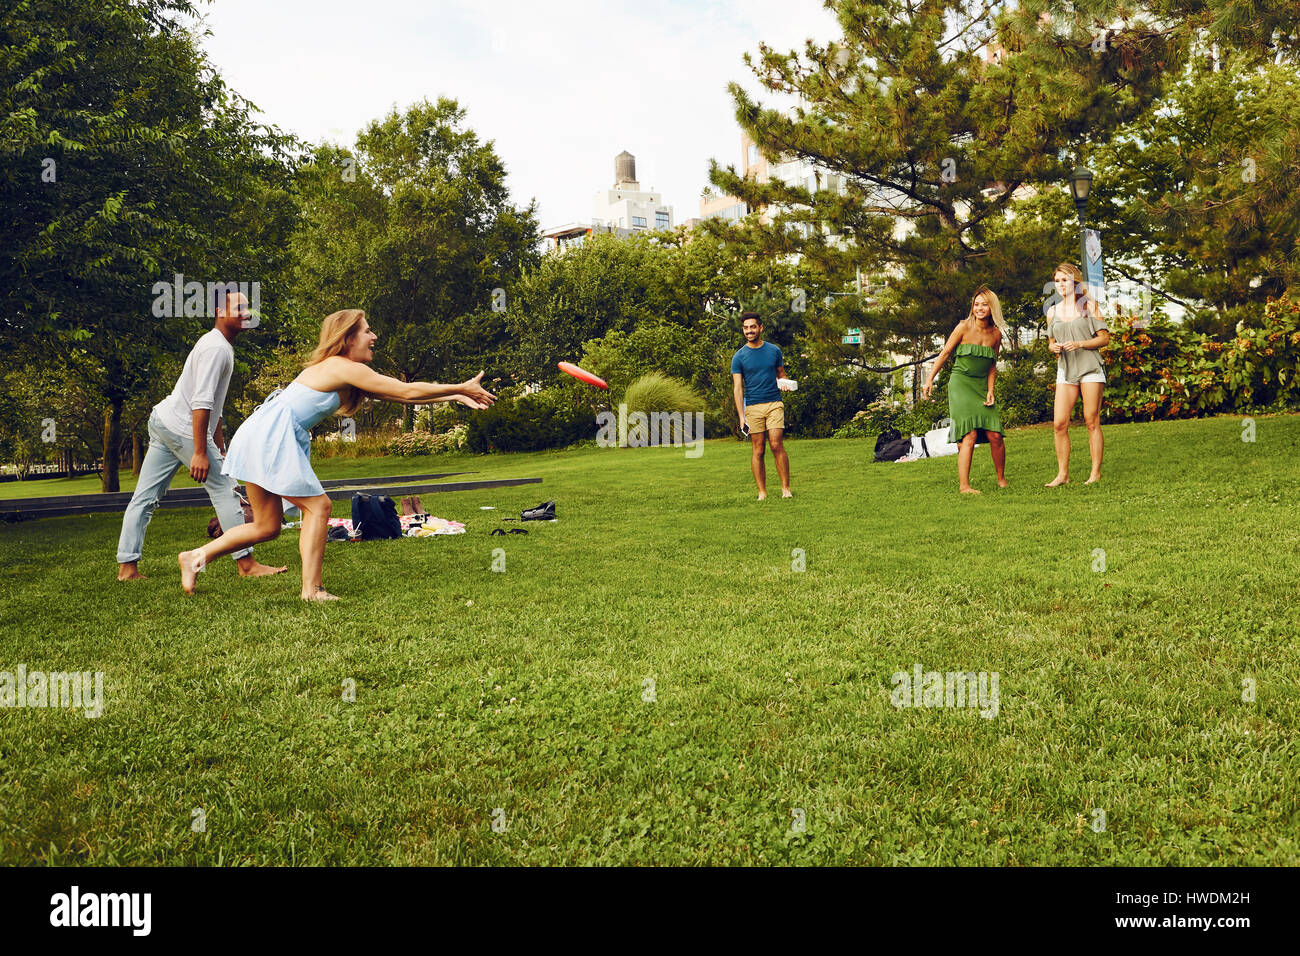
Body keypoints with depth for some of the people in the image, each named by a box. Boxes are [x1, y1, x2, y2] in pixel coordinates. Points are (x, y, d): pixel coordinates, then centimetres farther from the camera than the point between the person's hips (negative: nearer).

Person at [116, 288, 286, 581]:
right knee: (225, 491, -4)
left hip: (162, 423, 10)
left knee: (144, 498, 7)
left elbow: (212, 402, 26)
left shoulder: (220, 345, 18)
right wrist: (200, 452, -26)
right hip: (182, 428, -10)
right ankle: (246, 564, 0)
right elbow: (201, 402, -23)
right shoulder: (216, 348, -15)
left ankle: (127, 567, 10)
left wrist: (219, 446, 28)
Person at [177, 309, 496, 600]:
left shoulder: (347, 373, 18)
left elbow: (400, 395, 16)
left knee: (266, 526, 14)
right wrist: (461, 388, -6)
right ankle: (311, 590, -4)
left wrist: (455, 396, 13)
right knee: (317, 506, -5)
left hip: (260, 434, 10)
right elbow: (407, 391, -13)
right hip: (272, 435, -10)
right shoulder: (345, 368, -11)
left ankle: (196, 557, 21)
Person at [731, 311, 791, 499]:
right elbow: (737, 387, 0)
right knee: (758, 450, -1)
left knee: (777, 445, -10)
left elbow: (781, 374, 22)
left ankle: (786, 489, -2)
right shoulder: (739, 356, 4)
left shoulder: (774, 350, 9)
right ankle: (762, 493, 4)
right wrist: (741, 415, -8)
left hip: (774, 404, 1)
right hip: (752, 407, 0)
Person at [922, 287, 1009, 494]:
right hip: (961, 384, -4)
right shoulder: (964, 327, -4)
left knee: (995, 435, -2)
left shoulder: (996, 334, 7)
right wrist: (930, 379, -3)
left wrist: (990, 391, 4)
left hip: (982, 386, 4)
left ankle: (1001, 480, 18)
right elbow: (945, 353, 1)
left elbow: (992, 366, 14)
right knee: (969, 435, -15)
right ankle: (963, 485, -14)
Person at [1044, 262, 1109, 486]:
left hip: (1090, 368, -3)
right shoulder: (1053, 311, 13)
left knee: (1092, 421, -2)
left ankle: (1096, 472, 4)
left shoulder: (1089, 305, 3)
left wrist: (1080, 344, -14)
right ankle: (1063, 474, 1)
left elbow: (1105, 338, 1)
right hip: (1065, 369, 3)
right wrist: (1054, 347, -2)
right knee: (1059, 423, -6)